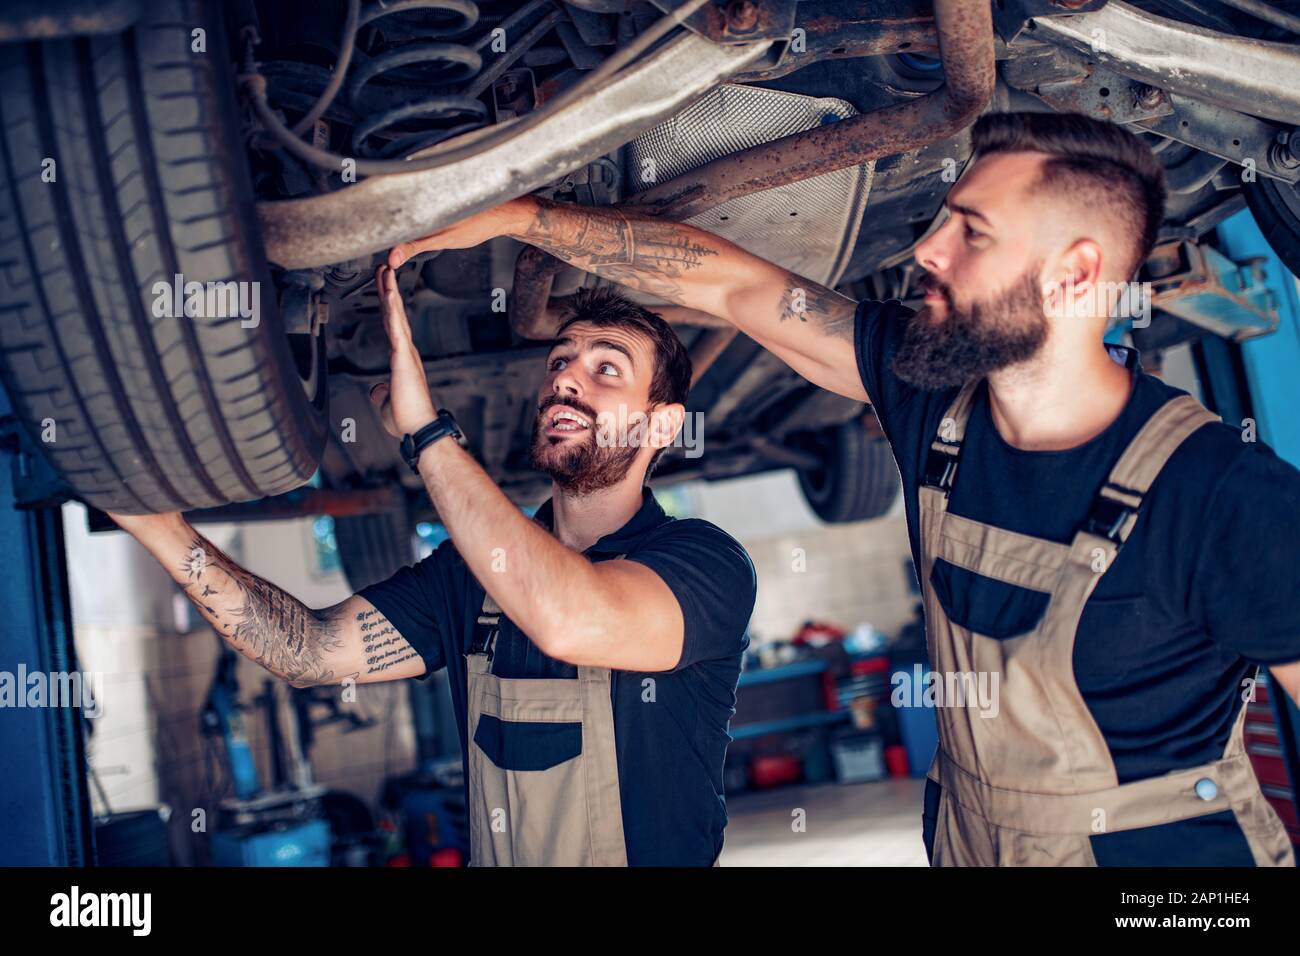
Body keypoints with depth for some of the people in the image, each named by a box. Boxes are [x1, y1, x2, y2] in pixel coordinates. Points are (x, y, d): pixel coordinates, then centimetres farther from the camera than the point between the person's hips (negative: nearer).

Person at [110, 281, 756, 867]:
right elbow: (313, 650, -3)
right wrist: (161, 527, -11)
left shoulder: (705, 561, -10)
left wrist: (425, 429, -24)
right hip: (489, 856, 3)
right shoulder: (474, 566, 5)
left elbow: (572, 622, -28)